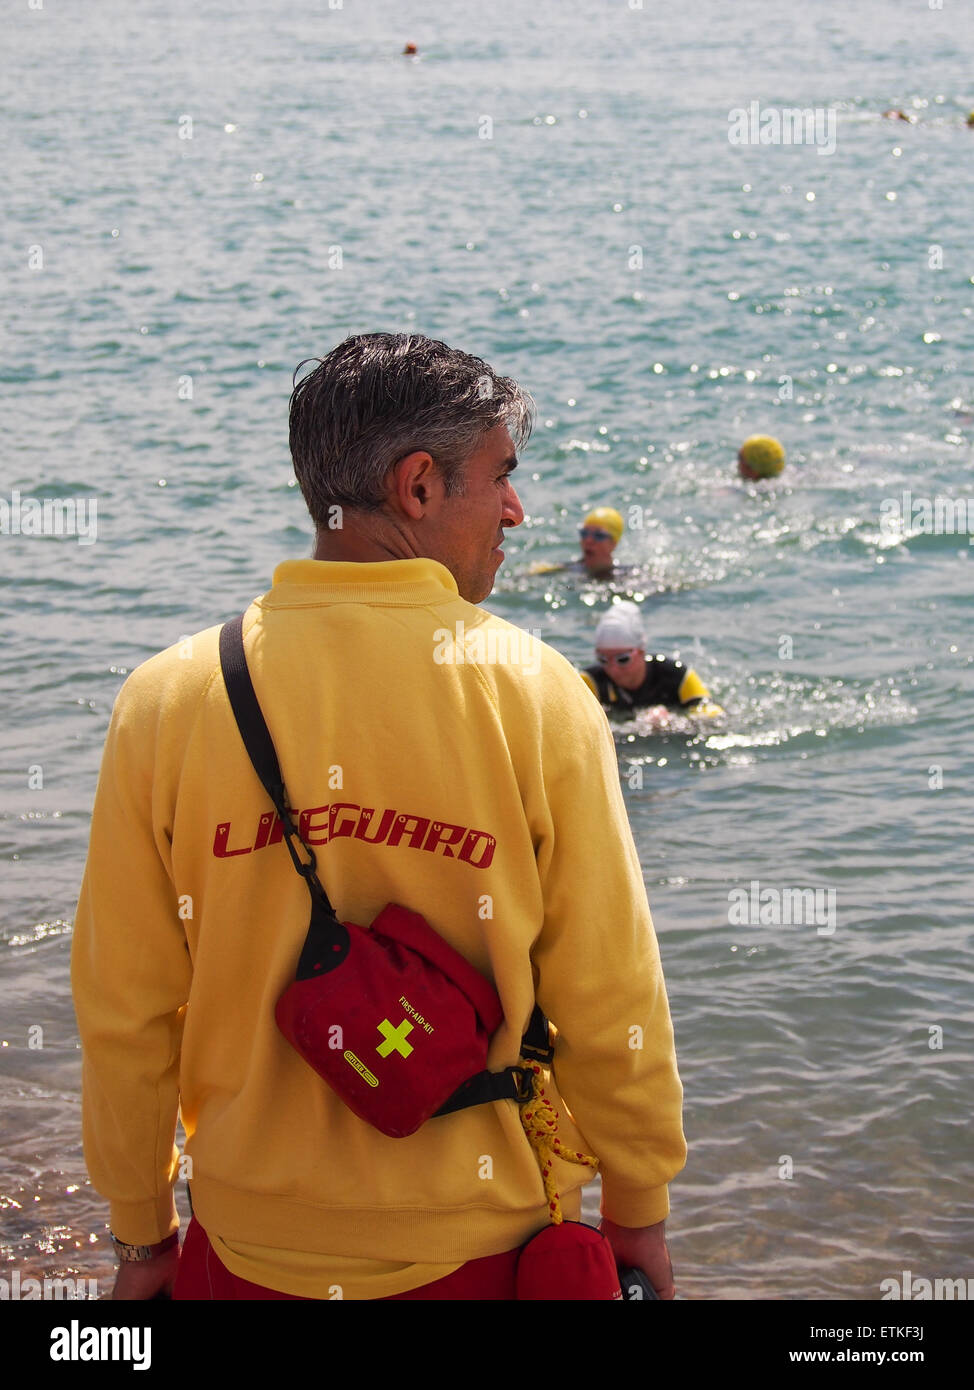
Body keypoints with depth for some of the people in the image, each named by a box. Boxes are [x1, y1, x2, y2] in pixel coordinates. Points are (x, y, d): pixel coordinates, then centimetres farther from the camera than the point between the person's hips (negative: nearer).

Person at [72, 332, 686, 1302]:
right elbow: (609, 999, -10)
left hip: (248, 1251, 1)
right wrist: (638, 1214, 6)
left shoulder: (166, 699, -9)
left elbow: (122, 1013, -4)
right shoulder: (534, 695, -13)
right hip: (483, 1247, -1)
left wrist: (143, 1235, 10)